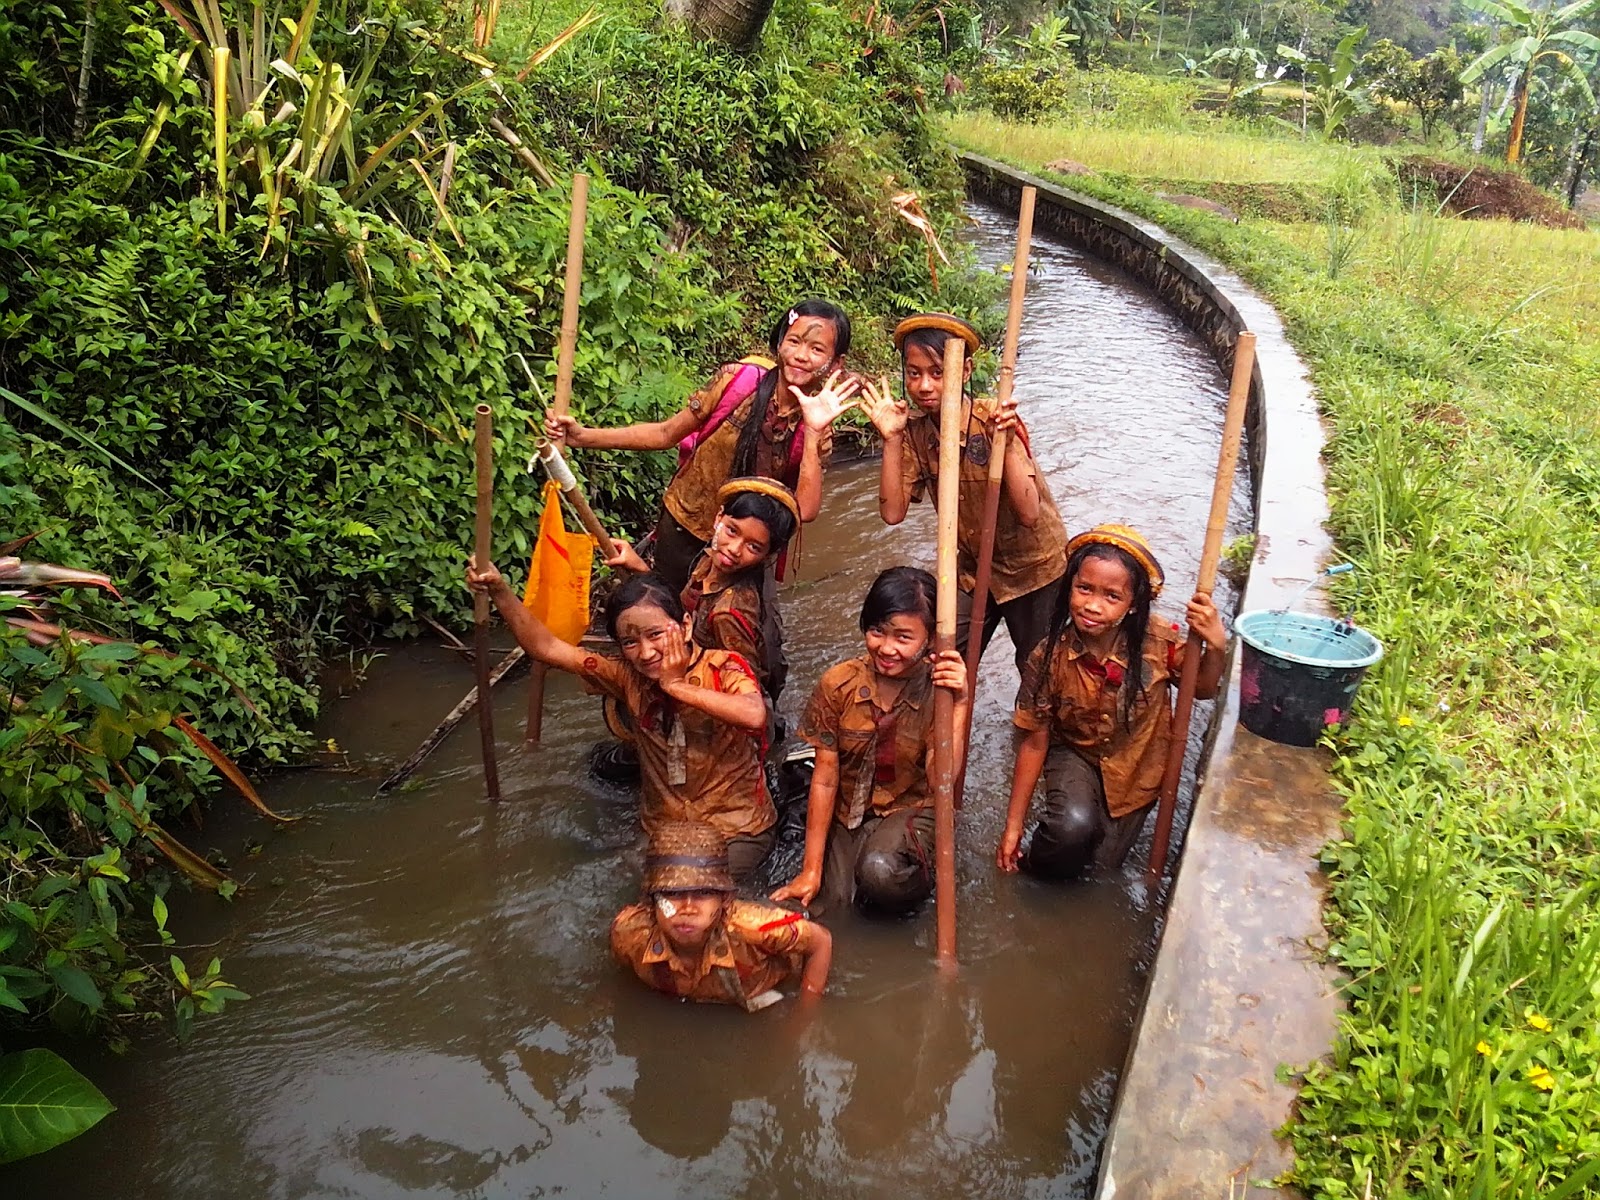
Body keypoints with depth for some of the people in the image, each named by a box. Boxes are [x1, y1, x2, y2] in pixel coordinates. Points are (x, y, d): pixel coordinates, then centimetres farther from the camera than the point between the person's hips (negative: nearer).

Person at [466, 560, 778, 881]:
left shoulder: (724, 667, -16)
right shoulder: (630, 677, -4)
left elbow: (754, 715, -38)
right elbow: (546, 648, -8)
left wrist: (678, 687, -28)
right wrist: (500, 592, -21)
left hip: (738, 832, -5)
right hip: (663, 830, 5)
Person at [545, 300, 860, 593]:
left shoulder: (815, 431, -13)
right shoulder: (739, 380, -17)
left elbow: (805, 510, -26)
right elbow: (666, 434, -7)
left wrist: (812, 431, -32)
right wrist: (582, 436, -15)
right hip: (682, 530, 0)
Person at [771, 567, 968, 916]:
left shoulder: (937, 690, -13)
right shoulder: (838, 684, -11)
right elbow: (825, 779, -7)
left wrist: (958, 704, -31)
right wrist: (810, 871, -6)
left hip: (910, 810, -2)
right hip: (846, 815, 2)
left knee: (880, 871, -34)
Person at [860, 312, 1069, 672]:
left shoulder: (993, 421, -24)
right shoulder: (915, 432, -11)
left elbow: (1029, 513, -30)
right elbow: (892, 512, -19)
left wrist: (1006, 443, -40)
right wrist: (891, 439, -24)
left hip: (1033, 566, -3)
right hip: (974, 566, 4)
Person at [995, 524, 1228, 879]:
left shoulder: (1158, 643, -23)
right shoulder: (1048, 659, -24)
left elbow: (1202, 690, -4)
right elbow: (1034, 742, -13)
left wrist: (1215, 647, -27)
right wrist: (1013, 827, -7)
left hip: (1135, 769, 2)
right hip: (1075, 756, -1)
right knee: (1073, 829, -32)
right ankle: (1032, 866, 3)